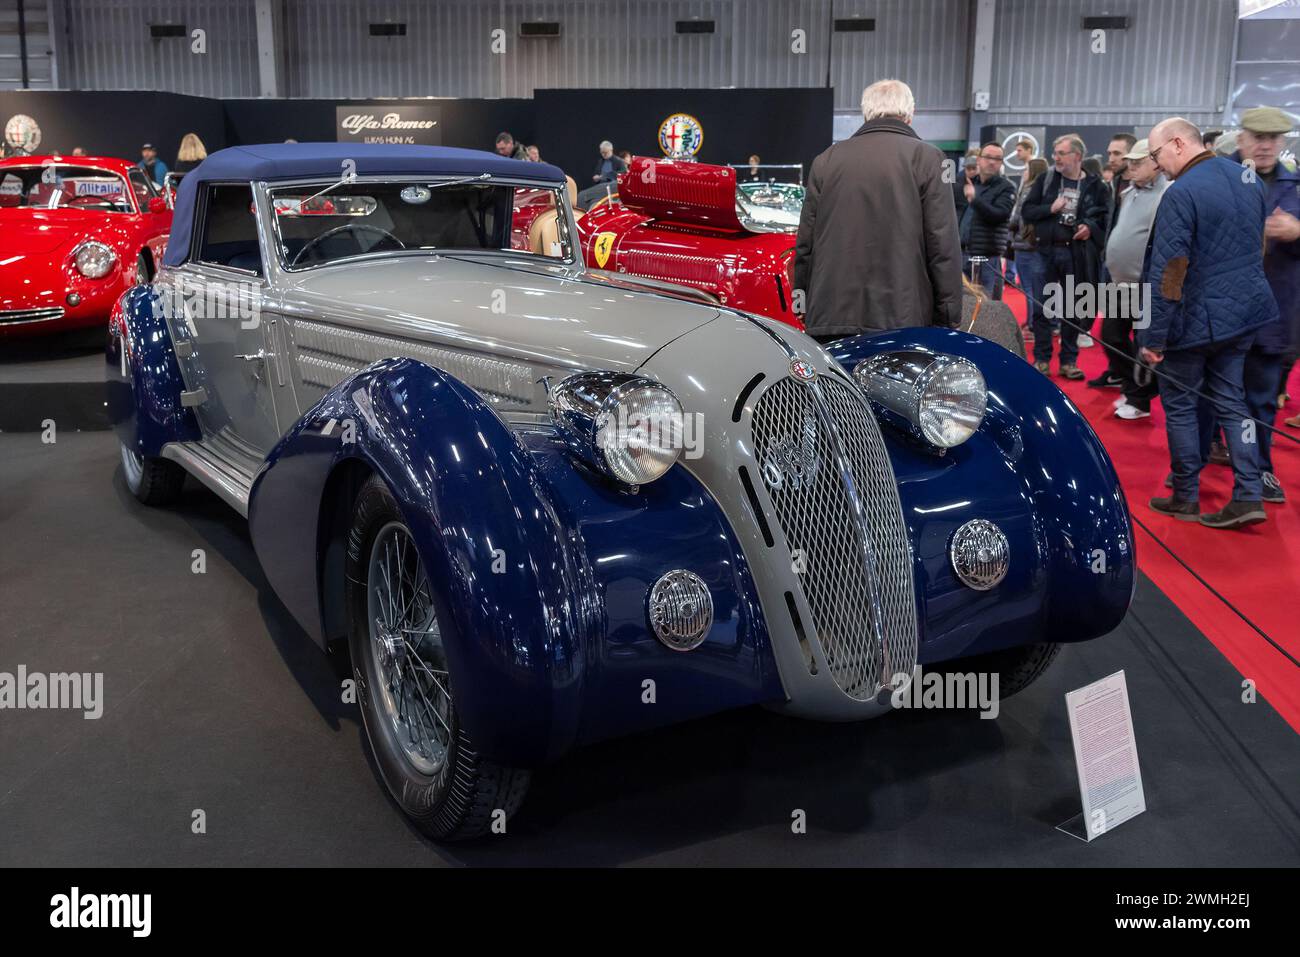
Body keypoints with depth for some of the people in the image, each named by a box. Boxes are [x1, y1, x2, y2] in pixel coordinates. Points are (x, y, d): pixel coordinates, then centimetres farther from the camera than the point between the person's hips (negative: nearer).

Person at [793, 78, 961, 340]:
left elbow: (805, 245, 13)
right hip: (903, 319, -3)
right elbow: (943, 247, -3)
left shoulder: (826, 160, 11)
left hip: (829, 319, 3)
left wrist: (804, 307, 21)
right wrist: (948, 319, 0)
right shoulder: (927, 159, 1)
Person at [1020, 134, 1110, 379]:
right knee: (1042, 308, 3)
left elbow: (1105, 217, 7)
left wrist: (1091, 227, -13)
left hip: (1077, 254, -1)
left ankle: (1068, 361, 16)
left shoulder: (1095, 185, 2)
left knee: (1073, 311, 7)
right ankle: (1041, 359, 12)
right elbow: (1026, 211, 4)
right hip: (1047, 251, 1)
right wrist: (1049, 209, -11)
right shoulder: (1045, 181, 6)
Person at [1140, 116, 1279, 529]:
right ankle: (1248, 496, 8)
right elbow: (1258, 243, 18)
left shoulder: (1181, 193, -19)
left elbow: (1168, 273, -21)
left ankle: (1185, 497, 15)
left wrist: (1153, 337, -17)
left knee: (1179, 404, 7)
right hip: (1245, 309, 8)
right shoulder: (1247, 177, 7)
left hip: (1197, 317, -7)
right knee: (1230, 398, 13)